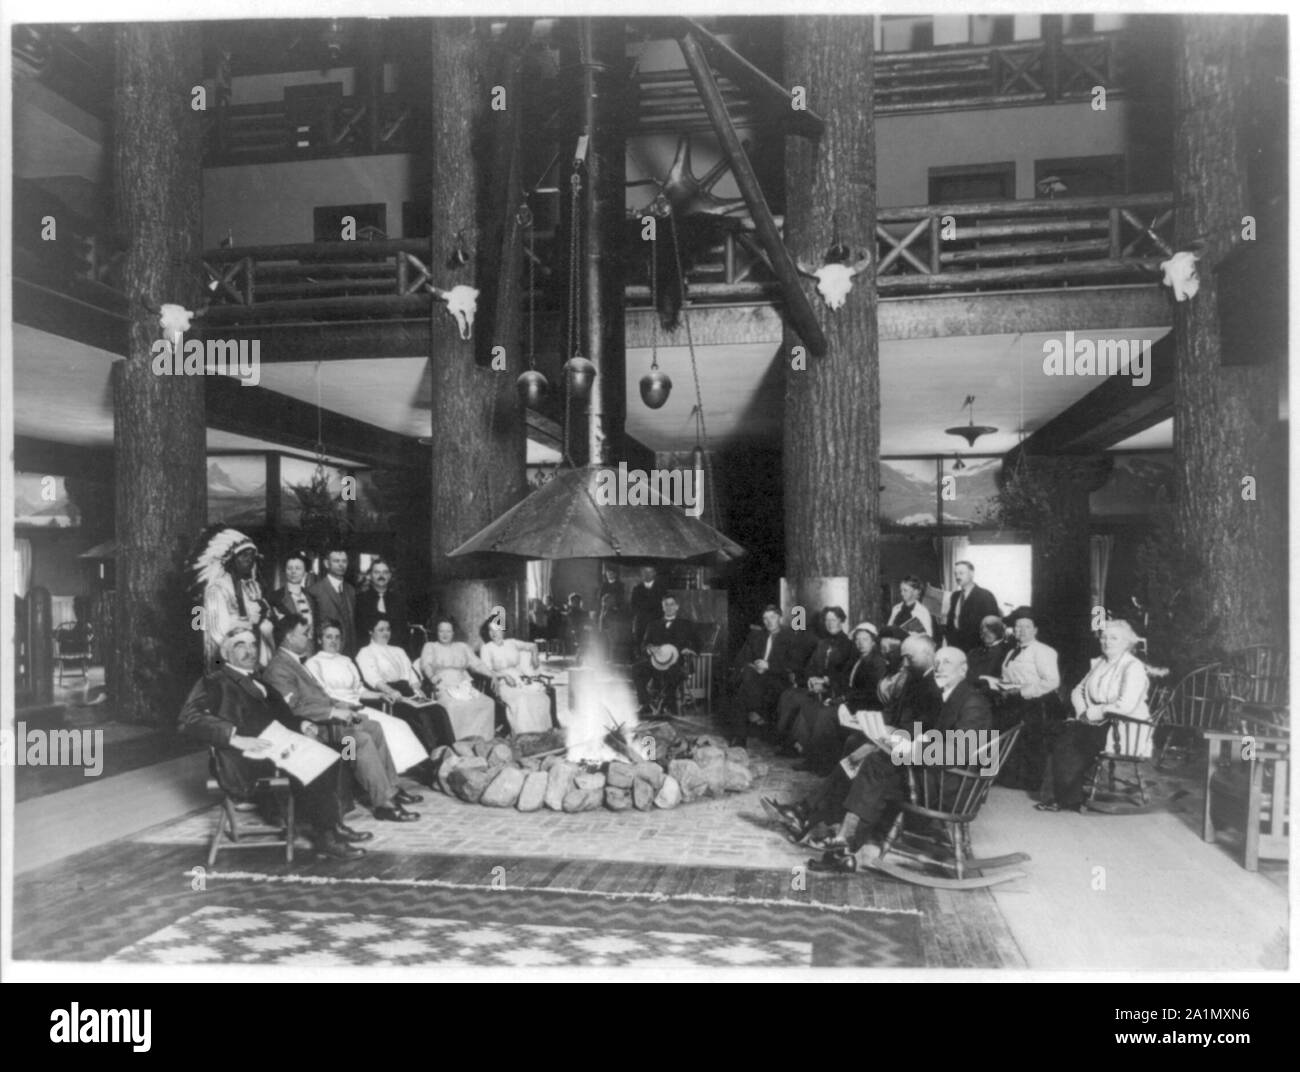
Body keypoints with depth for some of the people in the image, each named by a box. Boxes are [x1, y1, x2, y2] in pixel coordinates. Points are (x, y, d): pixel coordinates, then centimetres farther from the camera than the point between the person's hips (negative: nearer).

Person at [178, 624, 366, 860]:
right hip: (242, 762, -8)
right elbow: (189, 721, -13)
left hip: (273, 749, 8)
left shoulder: (259, 683, 26)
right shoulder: (214, 682, 2)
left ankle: (333, 825, -10)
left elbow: (281, 715, 28)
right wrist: (236, 738, -24)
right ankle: (324, 837, -18)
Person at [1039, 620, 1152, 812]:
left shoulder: (1133, 667, -9)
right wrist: (1083, 712, 0)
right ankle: (1055, 797, -16)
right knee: (1057, 733, -15)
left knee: (1071, 740, -25)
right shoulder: (1099, 663, 16)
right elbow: (1078, 691, 19)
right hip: (1097, 724, 8)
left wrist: (1095, 712, -15)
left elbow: (1126, 706, -22)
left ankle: (1070, 800, -12)